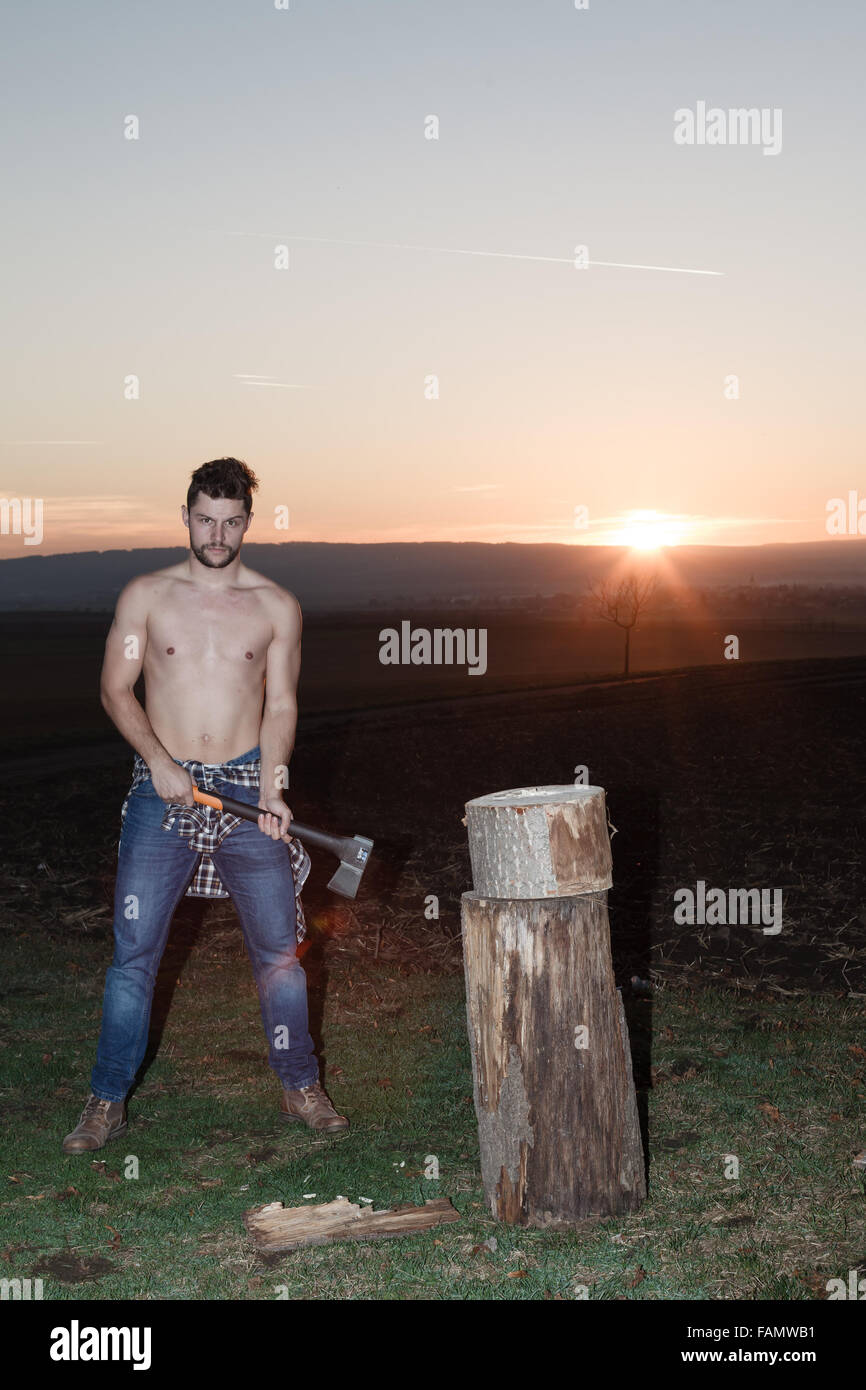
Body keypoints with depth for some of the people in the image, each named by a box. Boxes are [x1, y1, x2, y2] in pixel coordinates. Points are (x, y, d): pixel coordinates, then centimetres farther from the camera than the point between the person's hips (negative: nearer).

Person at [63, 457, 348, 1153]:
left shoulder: (277, 606, 5)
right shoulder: (146, 595, 4)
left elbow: (281, 705, 4)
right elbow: (116, 687, 4)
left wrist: (272, 791, -9)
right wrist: (156, 758, -12)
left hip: (247, 785, 1)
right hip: (163, 787, 0)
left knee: (279, 948, 3)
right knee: (134, 951, -1)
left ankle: (301, 1089, 20)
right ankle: (107, 1103, 11)